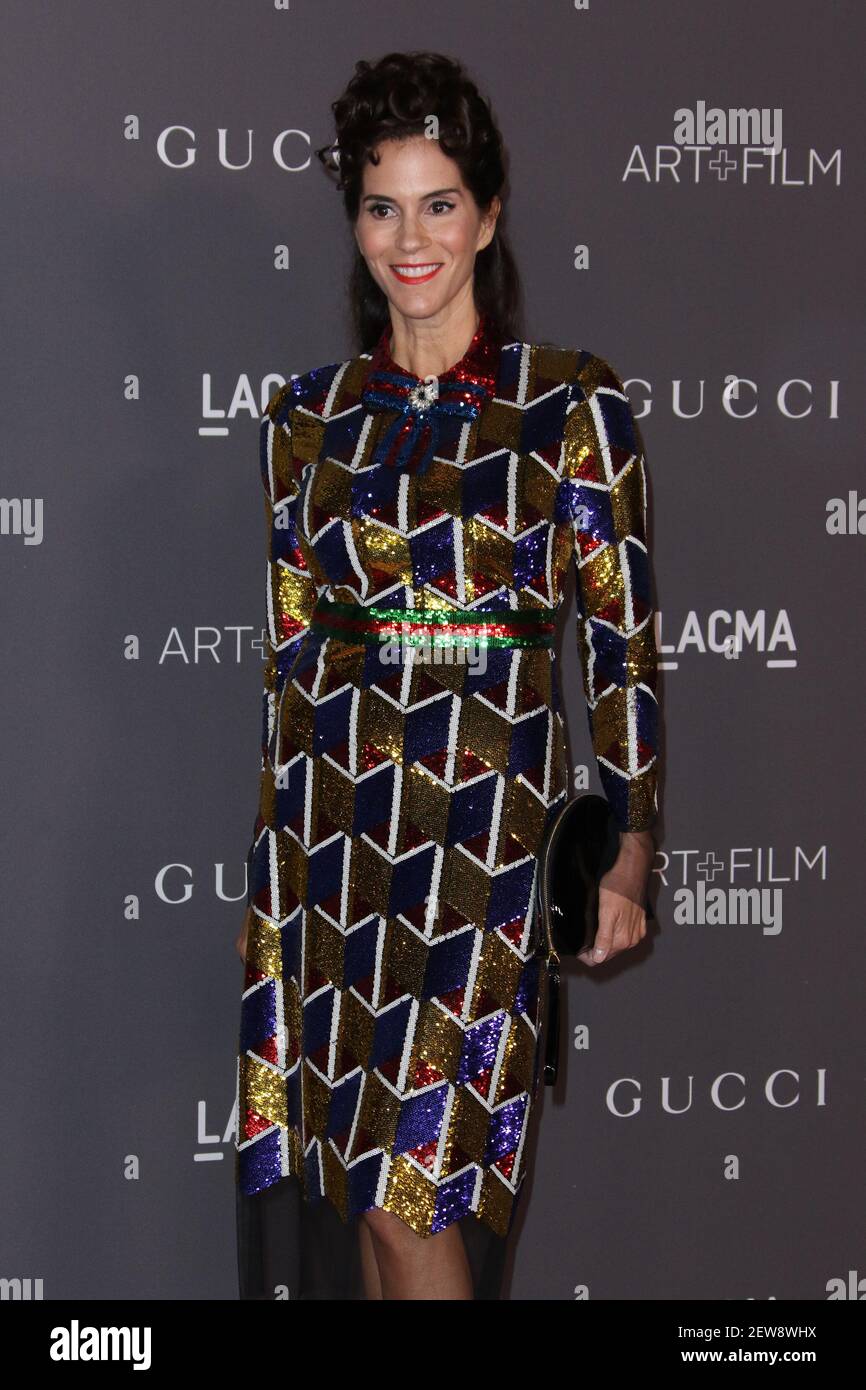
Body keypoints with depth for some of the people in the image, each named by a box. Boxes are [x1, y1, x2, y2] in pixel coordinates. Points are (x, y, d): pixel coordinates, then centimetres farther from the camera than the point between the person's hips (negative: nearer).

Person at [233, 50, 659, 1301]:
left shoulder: (573, 405, 0)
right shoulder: (310, 416, 9)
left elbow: (624, 638, 0)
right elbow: (290, 645, 12)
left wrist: (630, 855, -2)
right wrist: (281, 855, 12)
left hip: (489, 823, -3)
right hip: (332, 818, 4)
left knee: (418, 1193, -10)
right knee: (368, 1189, 7)